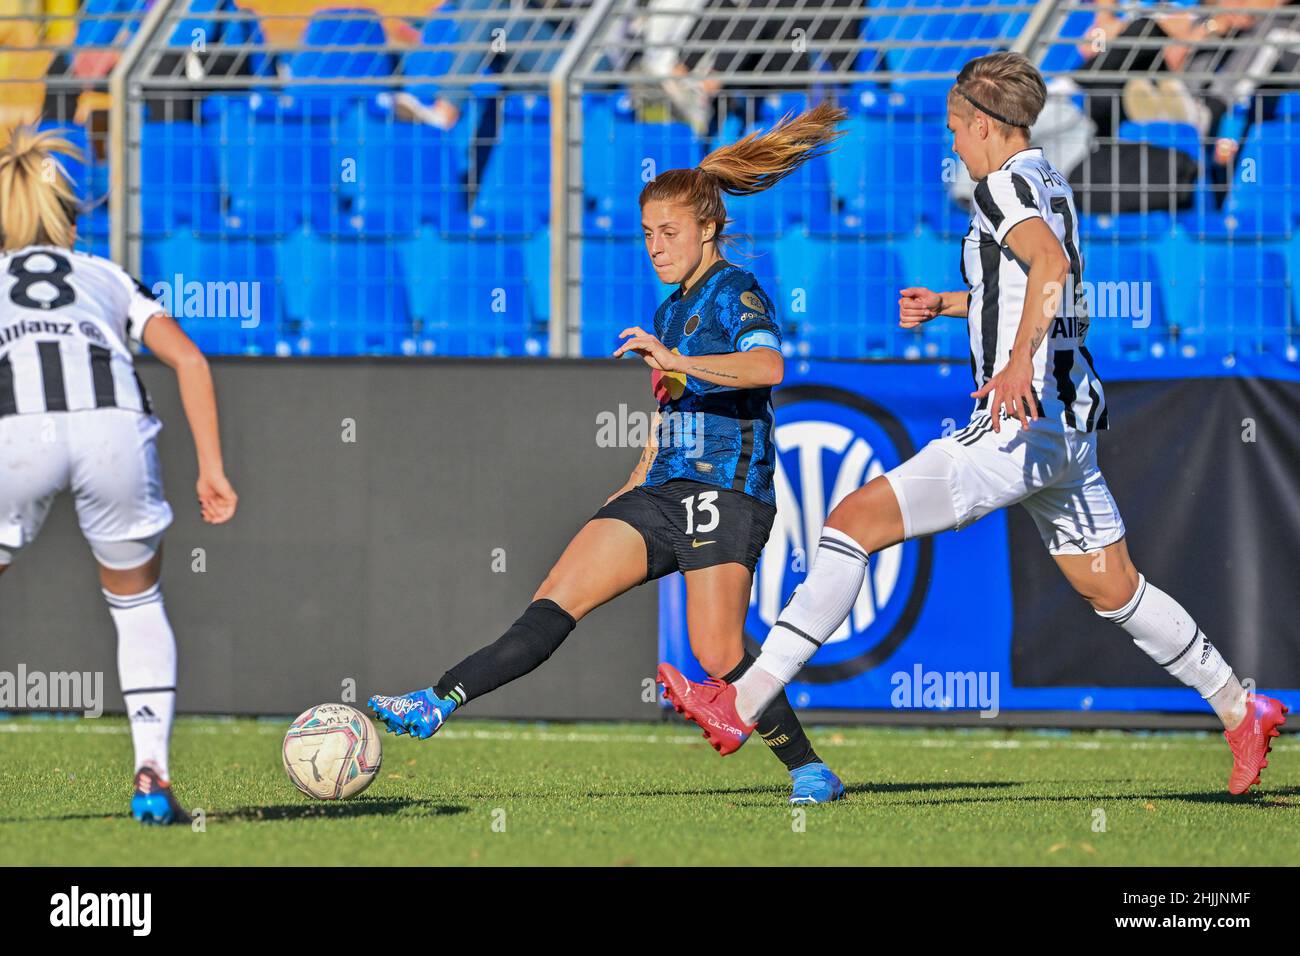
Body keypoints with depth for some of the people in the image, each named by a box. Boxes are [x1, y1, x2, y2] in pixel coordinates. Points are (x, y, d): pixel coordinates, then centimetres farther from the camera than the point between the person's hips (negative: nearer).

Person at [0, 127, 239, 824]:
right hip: (115, 426, 1)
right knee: (137, 604, 23)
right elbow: (188, 359, 17)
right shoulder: (110, 278, 34)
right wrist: (211, 470, 15)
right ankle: (151, 773, 9)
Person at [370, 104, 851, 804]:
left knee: (717, 653, -17)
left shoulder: (735, 292, -4)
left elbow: (767, 364, -26)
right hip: (665, 489, 8)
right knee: (558, 600, -6)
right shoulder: (670, 312, 22)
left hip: (728, 489, -8)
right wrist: (624, 497, 26)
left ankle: (810, 771, -4)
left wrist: (677, 362, -36)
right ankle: (437, 705, -16)